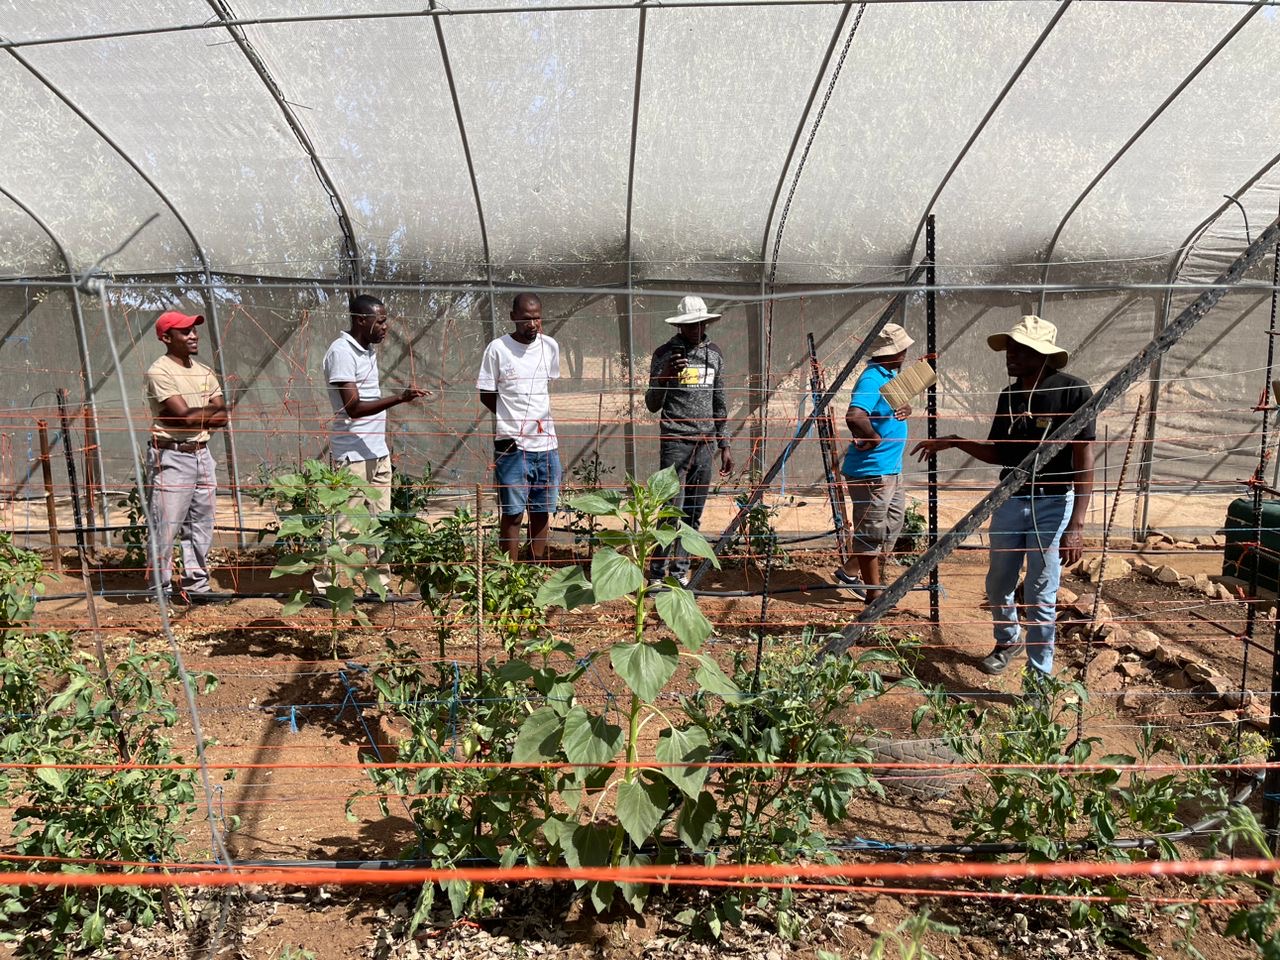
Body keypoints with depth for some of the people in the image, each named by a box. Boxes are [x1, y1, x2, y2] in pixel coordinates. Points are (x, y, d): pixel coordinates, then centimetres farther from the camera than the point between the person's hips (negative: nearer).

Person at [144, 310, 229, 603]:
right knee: (166, 527, -4)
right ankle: (162, 588, 7)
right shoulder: (160, 372, -9)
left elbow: (222, 418, 5)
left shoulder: (204, 372, 14)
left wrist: (196, 416, -12)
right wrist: (212, 409, -2)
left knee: (201, 526, 11)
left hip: (202, 454, 7)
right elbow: (183, 415, -18)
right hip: (171, 457, -7)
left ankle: (196, 584, 21)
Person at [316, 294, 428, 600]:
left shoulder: (369, 350, 13)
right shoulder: (341, 352, -15)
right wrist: (400, 398, -29)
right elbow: (353, 407, -21)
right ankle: (322, 589, 7)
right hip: (352, 456, -9)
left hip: (377, 451, 9)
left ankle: (380, 584, 17)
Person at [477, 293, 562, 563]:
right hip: (512, 444, -4)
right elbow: (486, 394, 1)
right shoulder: (498, 348, -5)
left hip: (547, 442, 4)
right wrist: (513, 417, -3)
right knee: (512, 512, 0)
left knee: (542, 510, 11)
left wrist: (540, 415, 10)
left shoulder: (551, 346, 6)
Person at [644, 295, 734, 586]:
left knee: (693, 515, 6)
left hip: (704, 445, 5)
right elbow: (652, 405, -2)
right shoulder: (665, 354, -2)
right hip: (675, 443, -4)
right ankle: (657, 576, -1)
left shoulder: (714, 354, 12)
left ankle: (680, 573, 16)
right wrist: (664, 377, -20)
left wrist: (724, 446, 15)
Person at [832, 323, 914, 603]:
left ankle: (849, 570, 31)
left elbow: (898, 404, 26)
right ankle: (874, 594, 11)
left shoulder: (891, 375, 11)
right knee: (872, 531, 0)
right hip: (871, 471, -11)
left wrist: (906, 408, 3)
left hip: (891, 468, 11)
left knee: (892, 526, 20)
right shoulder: (872, 379, -20)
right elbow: (855, 416, -37)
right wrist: (873, 438, -20)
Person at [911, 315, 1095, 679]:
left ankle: (1040, 676, 18)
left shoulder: (1072, 391, -14)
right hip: (1009, 501, 6)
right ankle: (1009, 640, 45)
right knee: (998, 586, 18)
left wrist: (1077, 524, -20)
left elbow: (1084, 459, -15)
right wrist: (955, 442, 0)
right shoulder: (1009, 395, 5)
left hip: (1052, 505, -6)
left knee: (1040, 597, 2)